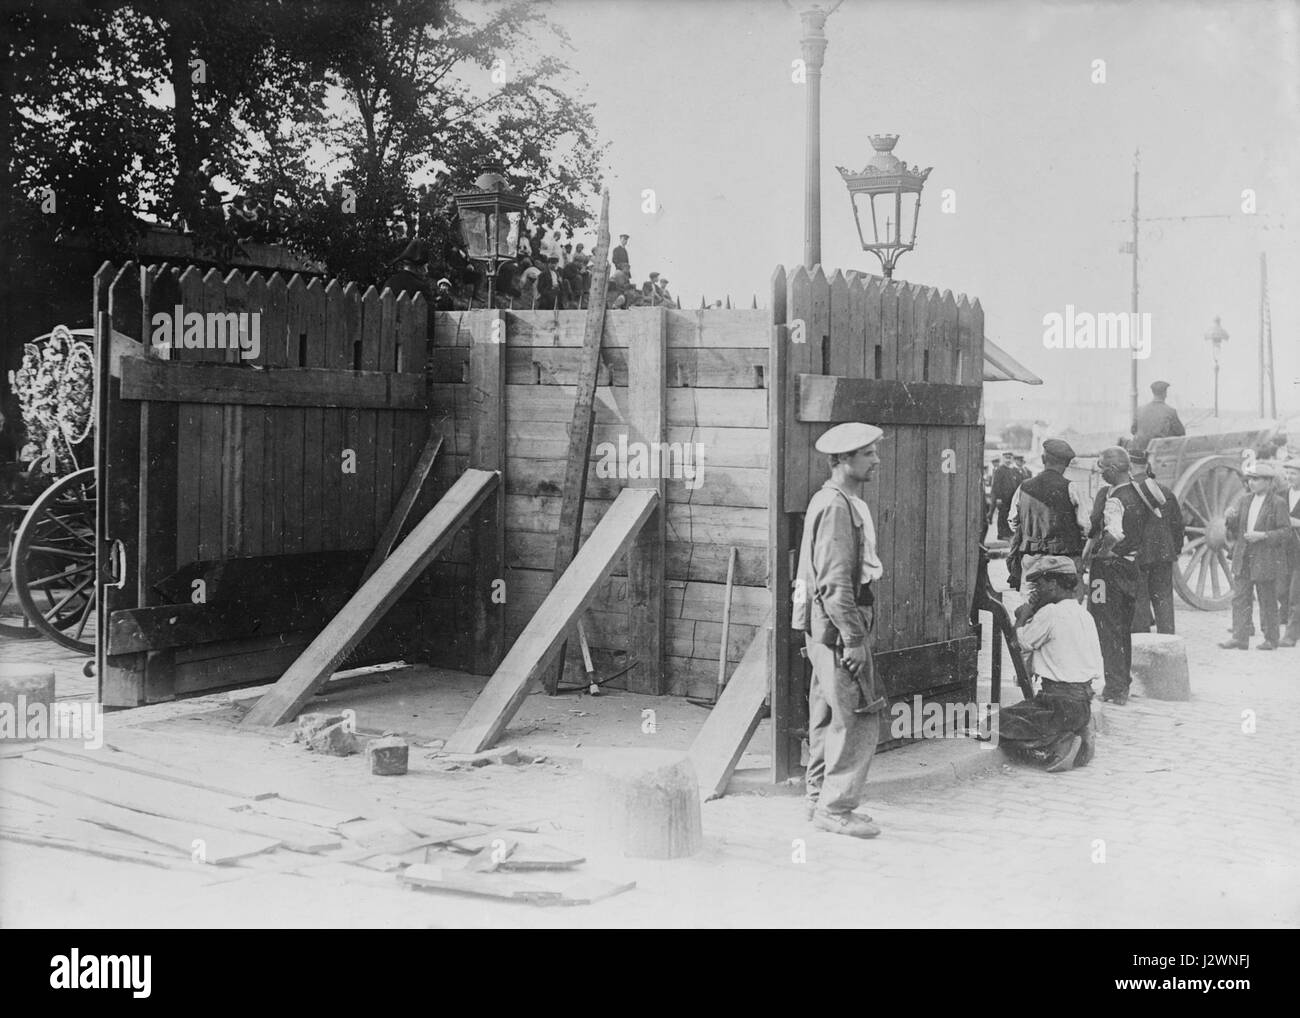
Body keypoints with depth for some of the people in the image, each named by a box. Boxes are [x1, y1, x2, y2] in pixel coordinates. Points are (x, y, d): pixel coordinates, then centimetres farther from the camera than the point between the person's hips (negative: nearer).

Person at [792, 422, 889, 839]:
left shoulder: (840, 502, 16)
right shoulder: (836, 506, -17)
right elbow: (834, 581, -22)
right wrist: (853, 638, -21)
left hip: (825, 629, 11)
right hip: (838, 623, -11)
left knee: (828, 717, 16)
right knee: (858, 718, -6)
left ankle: (820, 798, 24)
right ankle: (836, 808, -1)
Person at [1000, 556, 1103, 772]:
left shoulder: (1050, 613, -14)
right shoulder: (1085, 615, 10)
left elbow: (1024, 643, -4)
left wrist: (1024, 615, 14)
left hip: (1060, 705, -8)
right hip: (1085, 704, 8)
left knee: (996, 724, 1)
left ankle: (1059, 747, -12)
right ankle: (1077, 739, 6)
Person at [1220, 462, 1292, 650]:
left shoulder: (1278, 503, -6)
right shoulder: (1243, 499, 10)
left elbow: (1286, 531, -8)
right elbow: (1233, 527, 12)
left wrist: (1263, 536, -20)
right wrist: (1230, 518, -11)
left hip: (1266, 560, -5)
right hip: (1243, 559, 5)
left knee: (1267, 602, 4)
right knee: (1240, 598, 0)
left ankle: (1271, 640, 14)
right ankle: (1239, 638, 1)